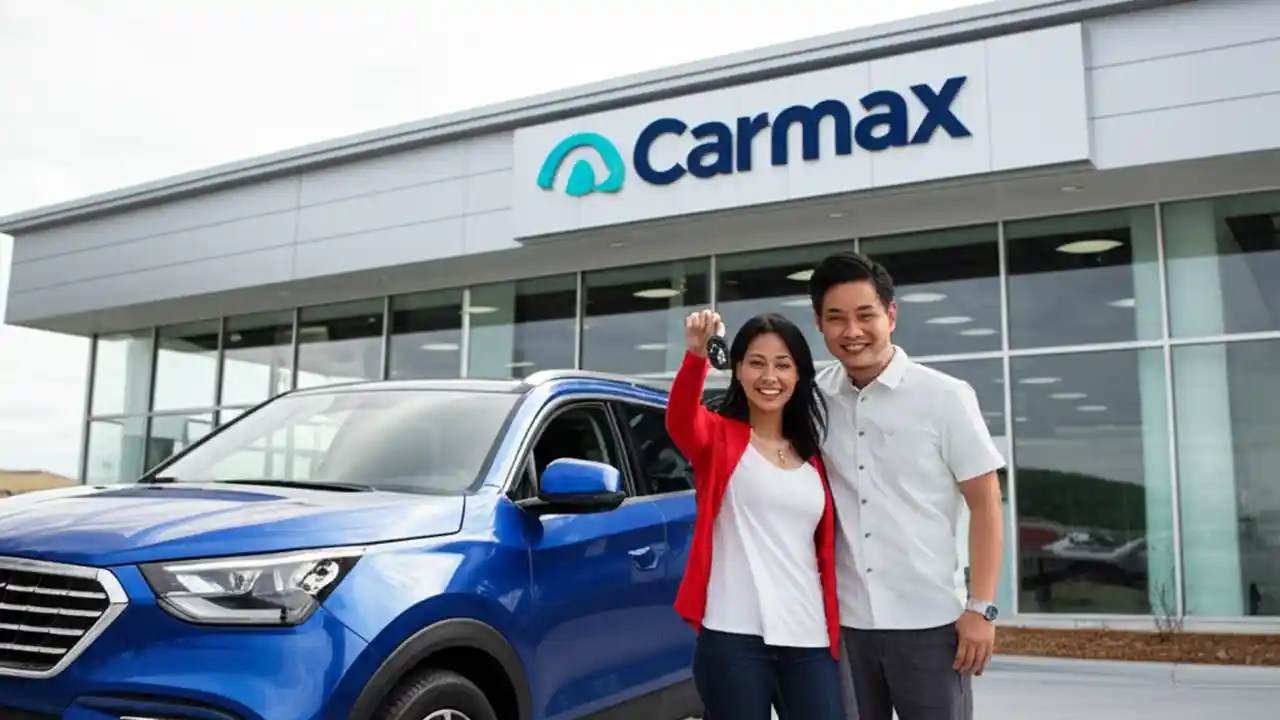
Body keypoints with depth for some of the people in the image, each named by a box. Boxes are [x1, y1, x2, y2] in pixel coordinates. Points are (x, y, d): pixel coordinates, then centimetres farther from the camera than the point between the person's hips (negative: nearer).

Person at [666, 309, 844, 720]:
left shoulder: (813, 459, 15)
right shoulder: (719, 437, 1)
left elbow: (826, 550, 17)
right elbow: (679, 420, -22)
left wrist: (834, 630, 10)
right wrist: (696, 356, -40)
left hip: (809, 640, 4)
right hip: (733, 637, -4)